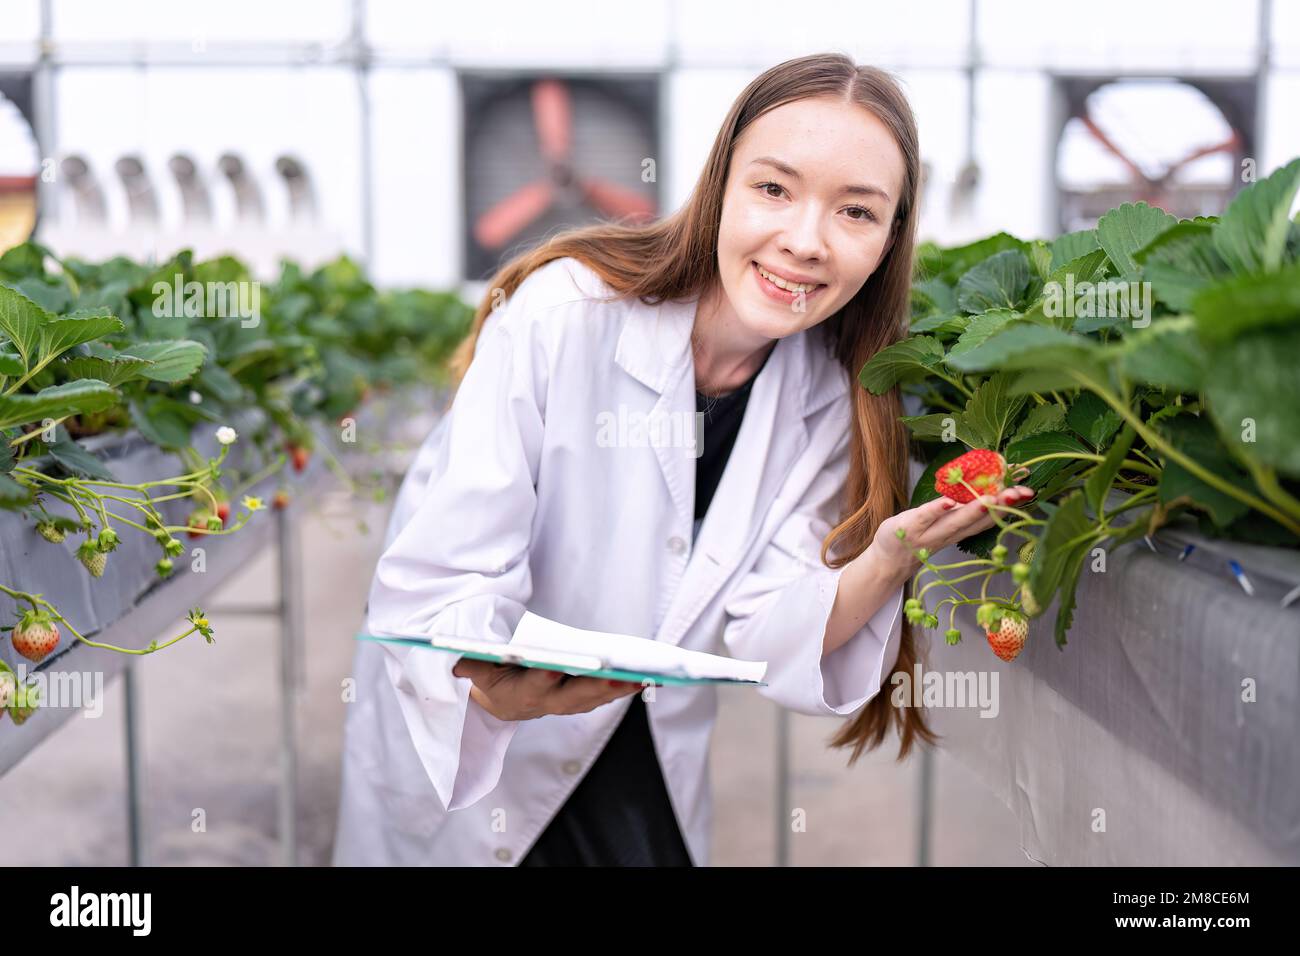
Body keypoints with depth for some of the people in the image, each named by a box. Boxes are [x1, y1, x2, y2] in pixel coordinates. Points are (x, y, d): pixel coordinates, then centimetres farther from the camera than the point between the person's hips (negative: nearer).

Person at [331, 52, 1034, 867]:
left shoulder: (837, 396, -11)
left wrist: (885, 561, -33)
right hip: (452, 738, -3)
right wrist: (496, 687, -49)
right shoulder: (562, 313, -26)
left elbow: (766, 632, -16)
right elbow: (440, 579, -29)